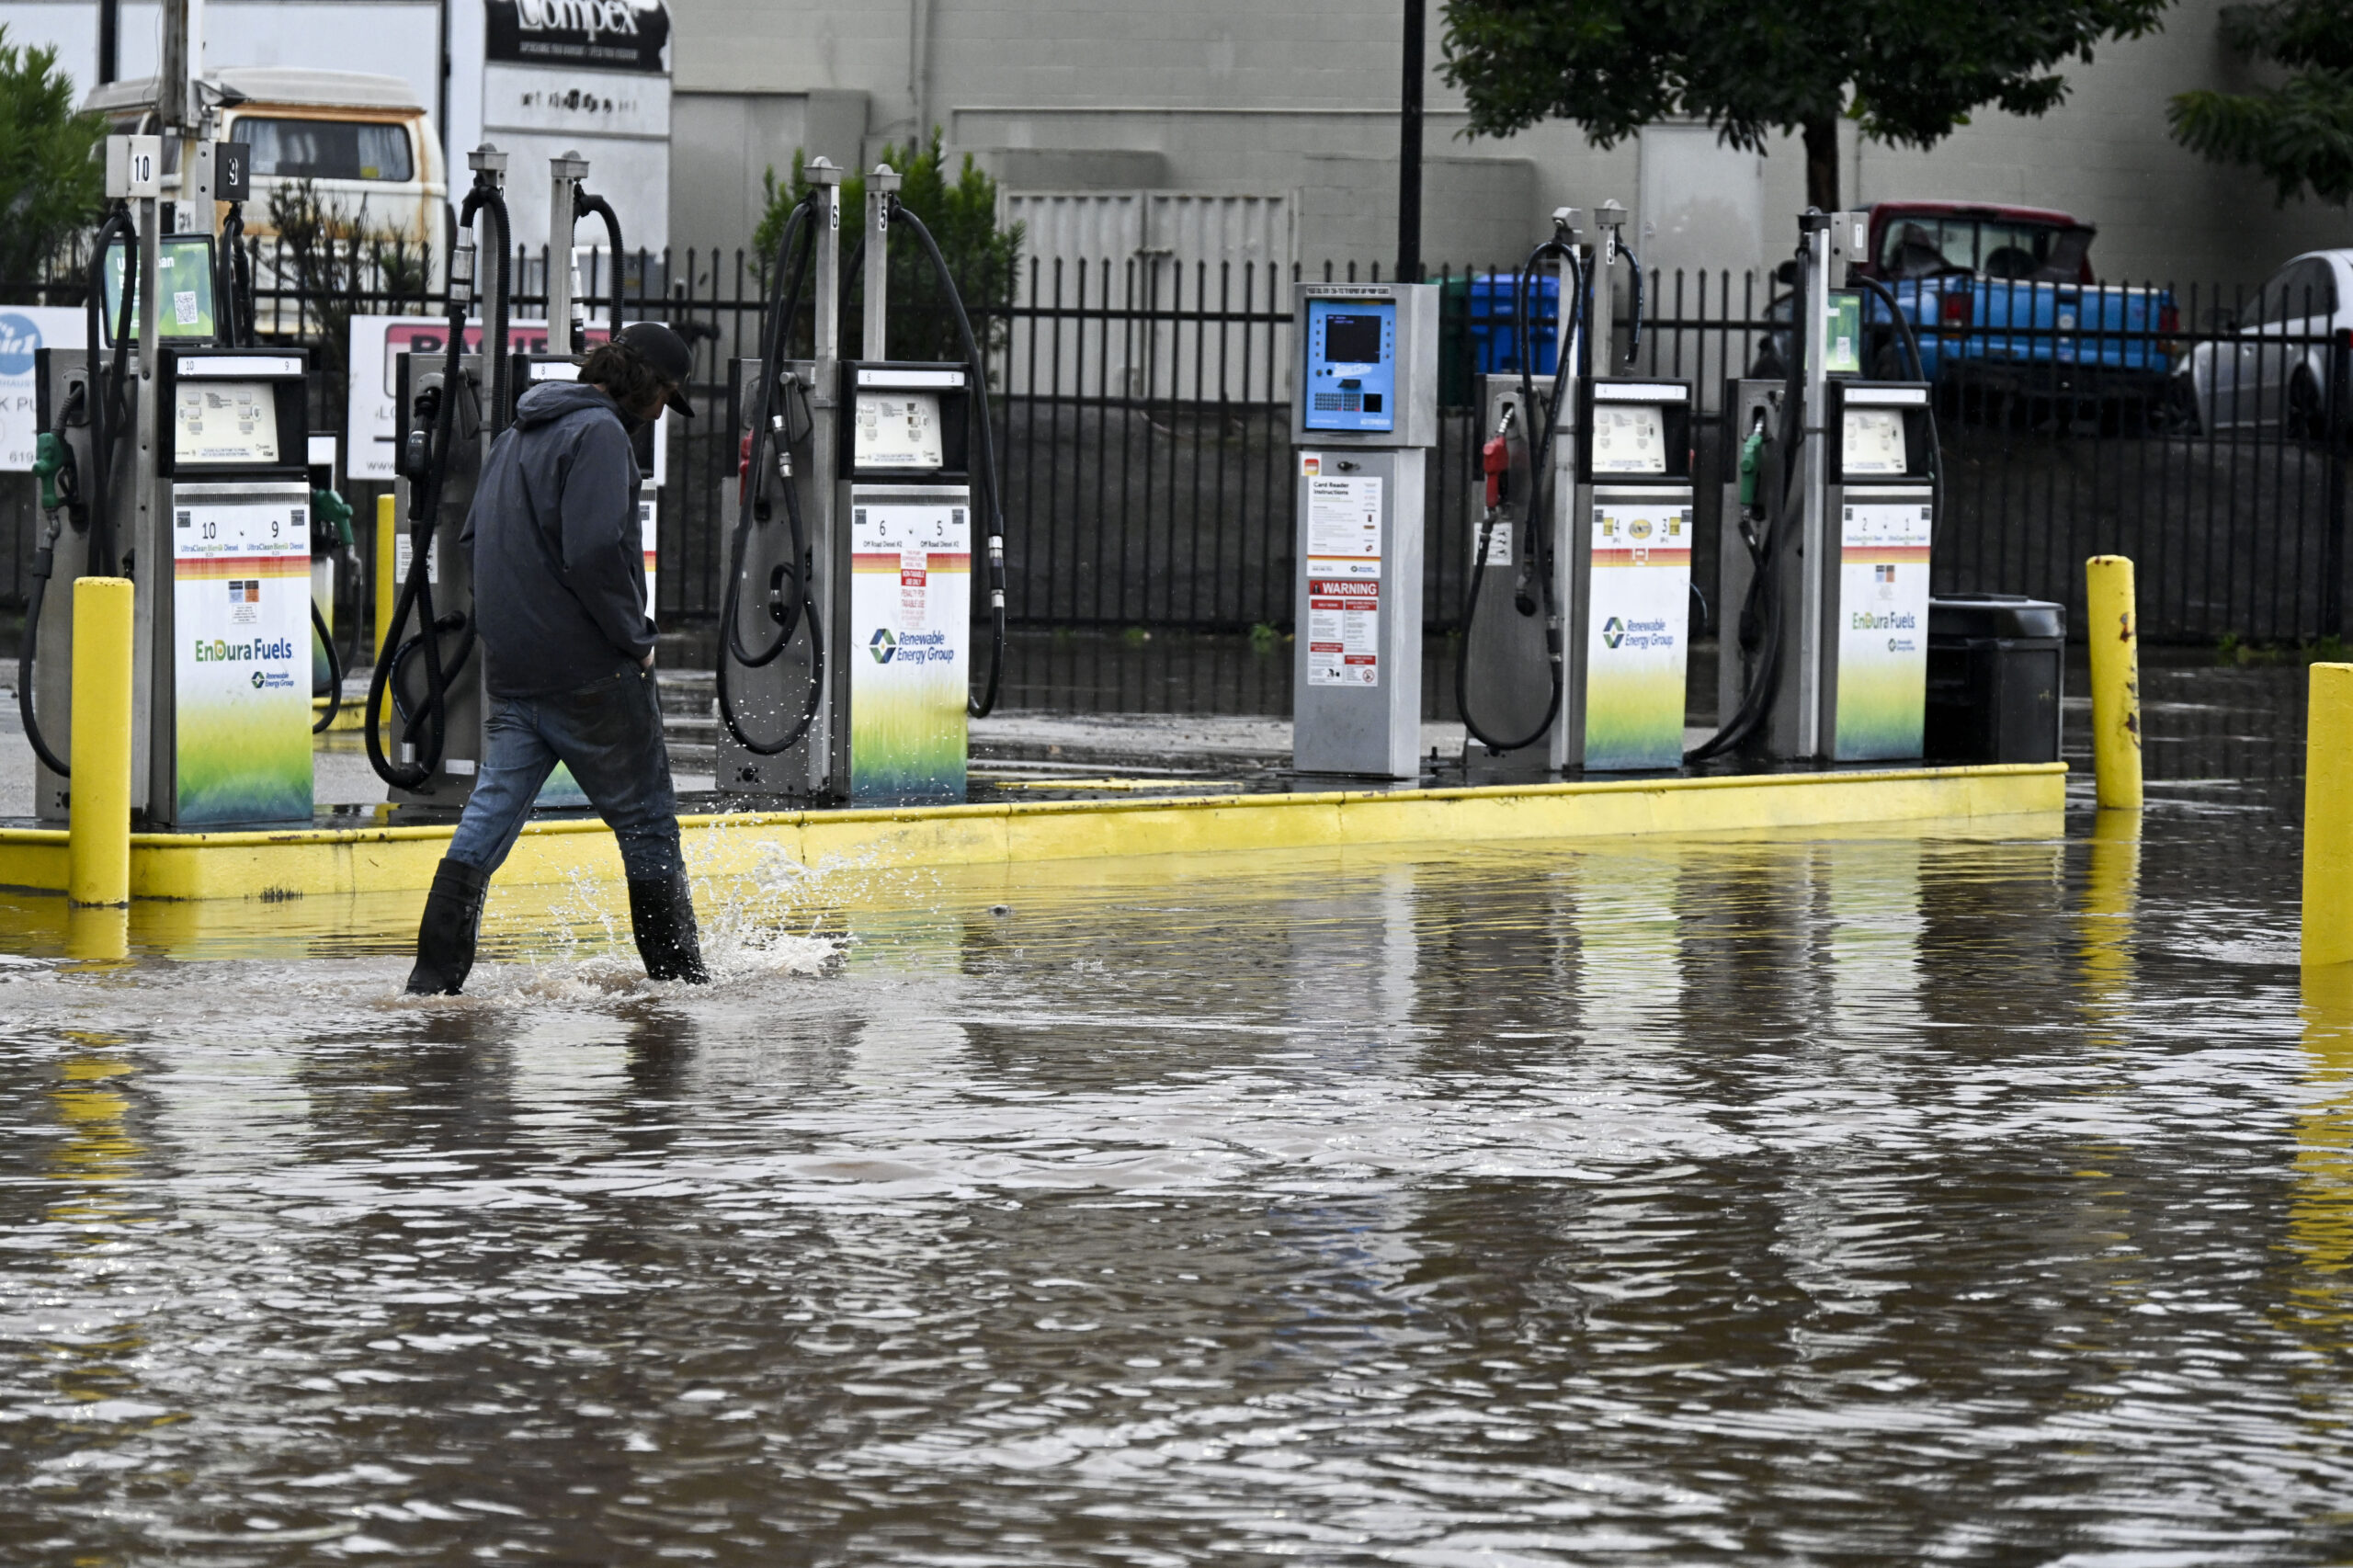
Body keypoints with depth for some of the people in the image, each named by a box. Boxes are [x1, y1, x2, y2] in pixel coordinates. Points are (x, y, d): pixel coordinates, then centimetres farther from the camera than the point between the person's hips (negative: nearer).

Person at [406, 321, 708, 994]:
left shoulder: (517, 435, 17)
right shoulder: (598, 432, -12)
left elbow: (474, 537, 23)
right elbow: (594, 552, -23)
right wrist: (635, 638, -12)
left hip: (511, 672, 8)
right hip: (589, 673, -8)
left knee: (488, 817, 4)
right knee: (647, 825, 4)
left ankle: (434, 976, -3)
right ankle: (678, 975, 9)